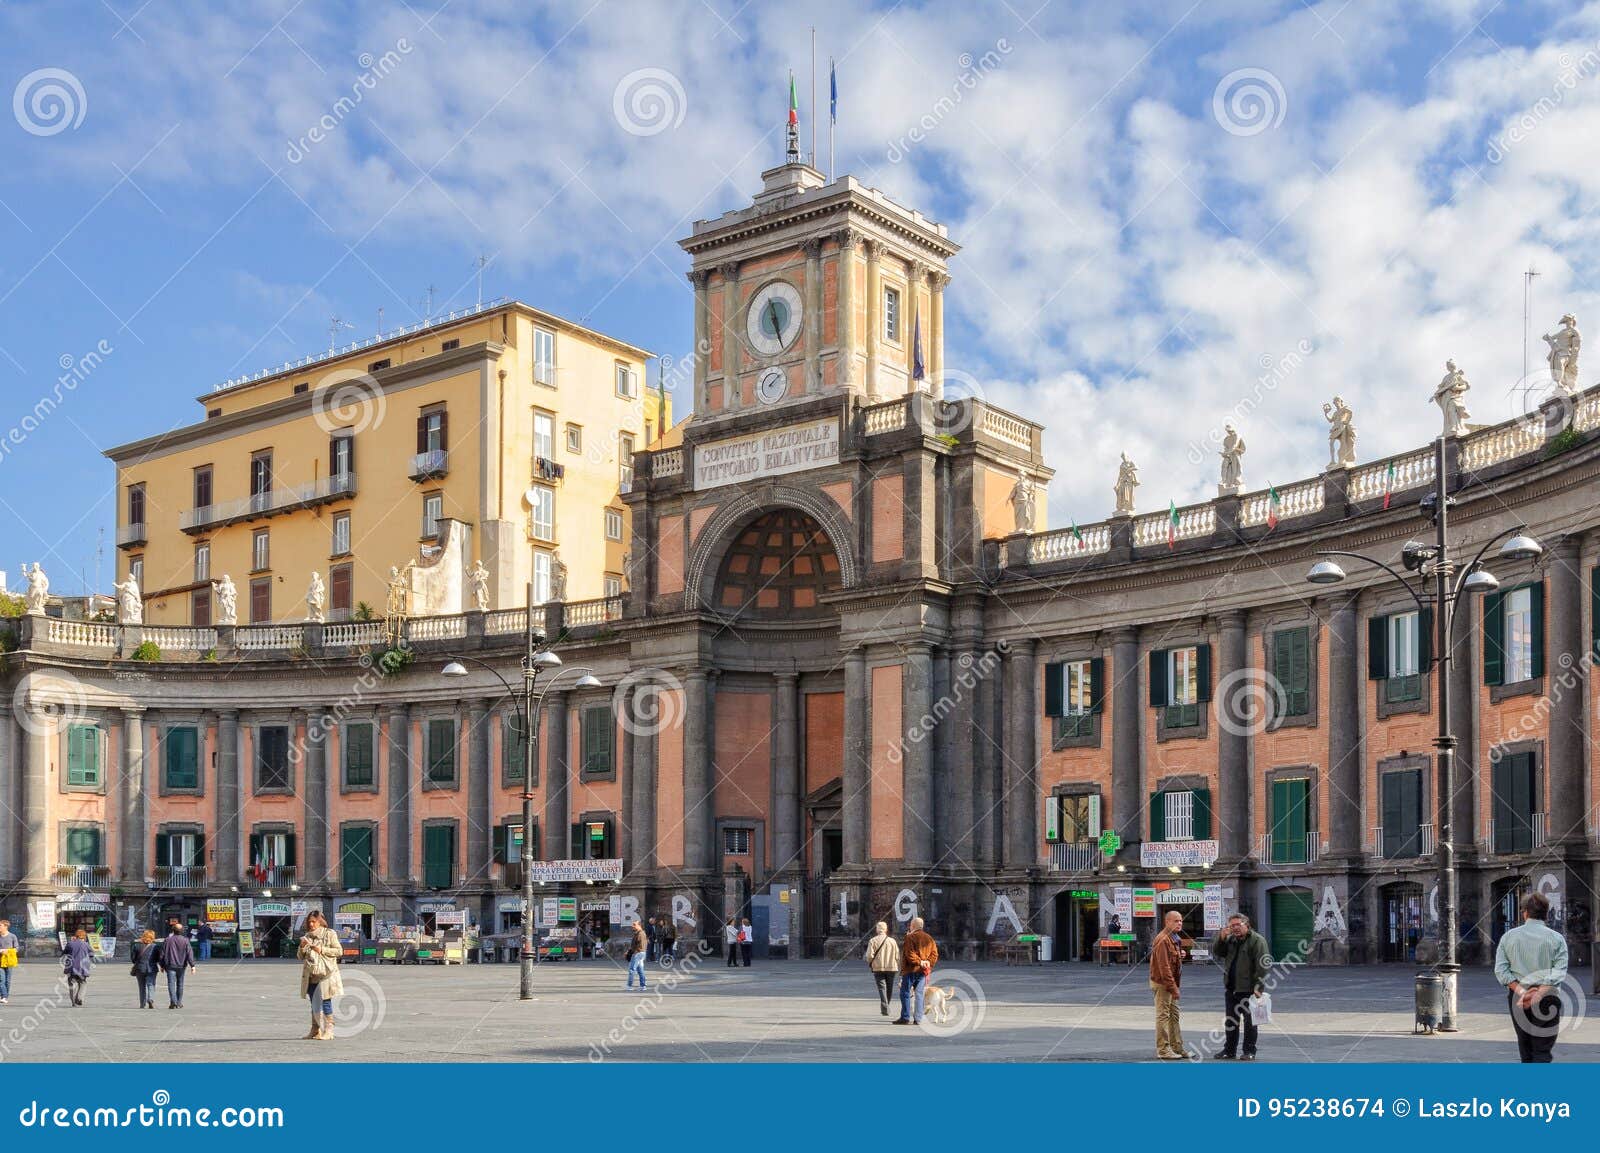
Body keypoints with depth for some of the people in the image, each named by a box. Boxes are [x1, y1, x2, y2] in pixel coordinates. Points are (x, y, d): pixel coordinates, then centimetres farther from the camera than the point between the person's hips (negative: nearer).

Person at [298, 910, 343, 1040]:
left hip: (325, 974, -6)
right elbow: (300, 957, 18)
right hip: (310, 975, 6)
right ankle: (315, 1031, 13)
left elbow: (339, 951, -5)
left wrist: (322, 950, -14)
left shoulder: (329, 934, 0)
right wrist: (302, 947, -3)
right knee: (314, 1004, 8)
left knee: (325, 1002, -8)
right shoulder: (307, 936, 15)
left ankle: (328, 1031, -6)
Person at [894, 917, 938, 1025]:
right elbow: (934, 954, 10)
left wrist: (919, 962, -12)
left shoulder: (910, 937, -7)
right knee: (919, 994, 8)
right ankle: (918, 1019, 5)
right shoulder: (929, 939, 13)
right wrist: (928, 964, 2)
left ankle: (905, 1017, -3)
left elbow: (909, 954, -17)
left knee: (905, 993, 1)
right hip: (923, 971, 6)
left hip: (911, 970, -6)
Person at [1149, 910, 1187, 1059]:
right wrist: (1173, 987, -24)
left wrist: (1180, 954, 7)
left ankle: (1177, 1048, 23)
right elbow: (1164, 967, -23)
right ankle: (1163, 1050, 1)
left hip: (1171, 982, 10)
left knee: (1174, 1015, 15)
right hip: (1162, 984, -10)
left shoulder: (1175, 939, 14)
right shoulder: (1163, 940, -19)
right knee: (1163, 1016, -4)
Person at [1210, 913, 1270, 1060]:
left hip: (1249, 989, -7)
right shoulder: (1230, 939, 13)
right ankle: (1229, 1050, 21)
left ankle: (1249, 1051, 10)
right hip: (1231, 988, 7)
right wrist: (1221, 937, -4)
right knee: (1230, 1021, 12)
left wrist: (1258, 986, -21)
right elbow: (1216, 953, 11)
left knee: (1250, 1021, 2)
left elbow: (1262, 966, -15)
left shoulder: (1257, 940, -9)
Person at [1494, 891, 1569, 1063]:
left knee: (1525, 1048, 16)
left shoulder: (1508, 936, 6)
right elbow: (1559, 972, -12)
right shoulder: (1556, 938, -1)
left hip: (1516, 997, 3)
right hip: (1547, 998, -3)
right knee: (1543, 1051, -3)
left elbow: (1500, 970, -2)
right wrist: (1538, 995, -17)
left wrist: (1521, 992, -10)